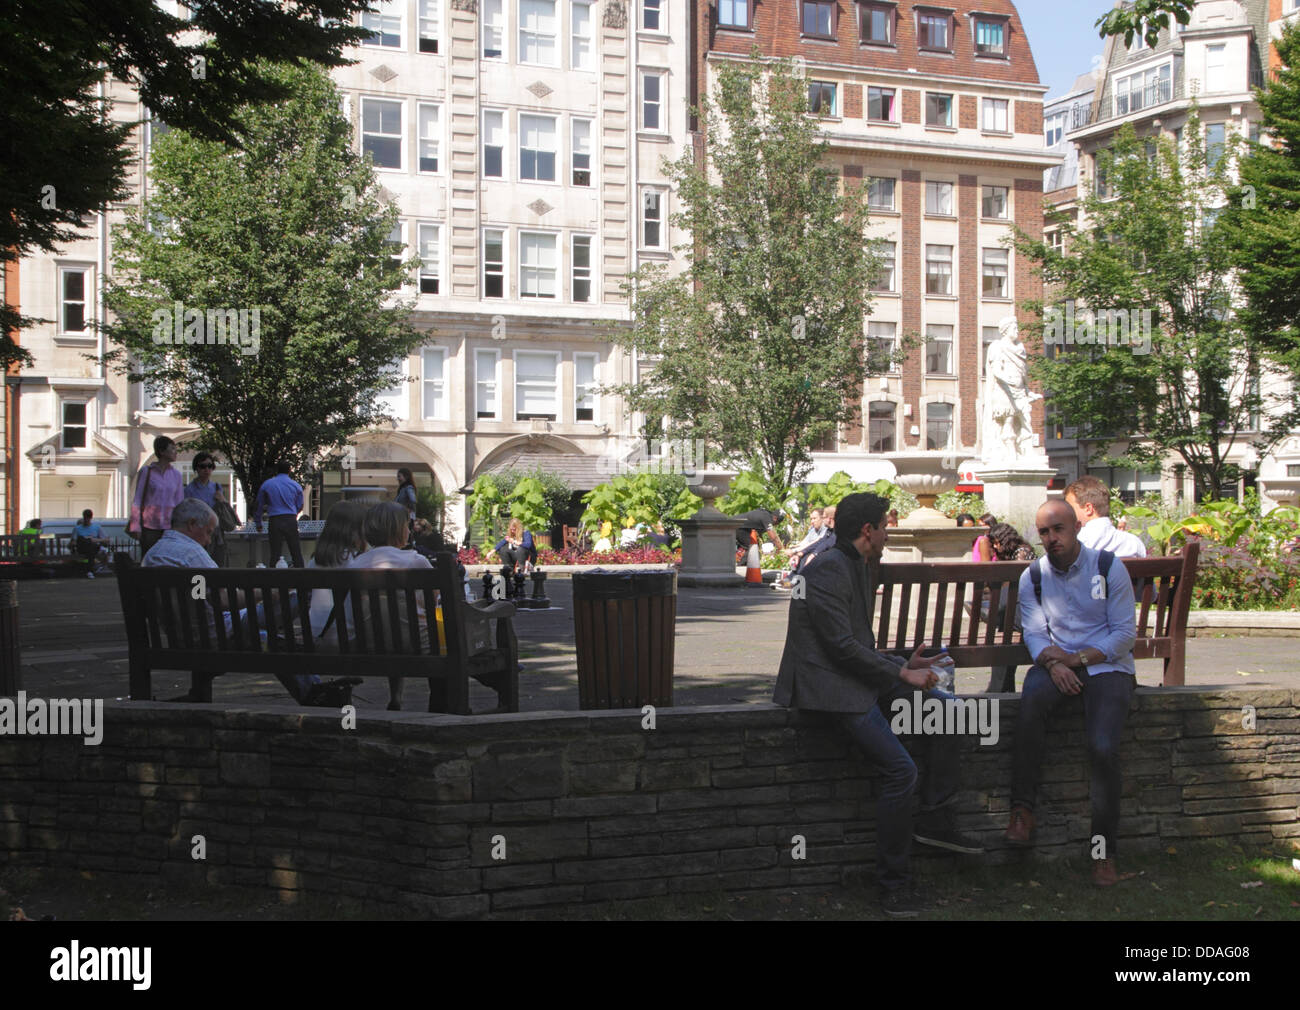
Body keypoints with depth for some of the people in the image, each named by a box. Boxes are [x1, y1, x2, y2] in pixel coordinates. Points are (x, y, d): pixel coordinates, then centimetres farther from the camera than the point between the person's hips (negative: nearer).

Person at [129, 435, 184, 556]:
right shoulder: (146, 471, 0)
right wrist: (136, 527, -5)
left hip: (169, 526, 3)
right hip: (149, 527, -3)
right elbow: (136, 500, 1)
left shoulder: (176, 475, 9)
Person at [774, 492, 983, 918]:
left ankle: (934, 820, 6)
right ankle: (894, 883, -8)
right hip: (829, 685, -10)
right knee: (901, 770, -19)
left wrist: (902, 664, 10)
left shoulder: (853, 569, 19)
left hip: (857, 676, 10)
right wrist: (900, 674, -12)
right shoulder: (829, 568, -14)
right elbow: (841, 646, -20)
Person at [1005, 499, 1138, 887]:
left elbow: (1125, 633, -4)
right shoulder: (1033, 577, 8)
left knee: (1103, 748, -25)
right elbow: (1034, 634, 3)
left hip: (1107, 666, -2)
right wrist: (1053, 663, -20)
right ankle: (1022, 809, -29)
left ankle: (1104, 849, -11)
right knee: (1032, 696, -35)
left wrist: (1078, 658, -16)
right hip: (1059, 664, 2)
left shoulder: (1109, 567, -1)